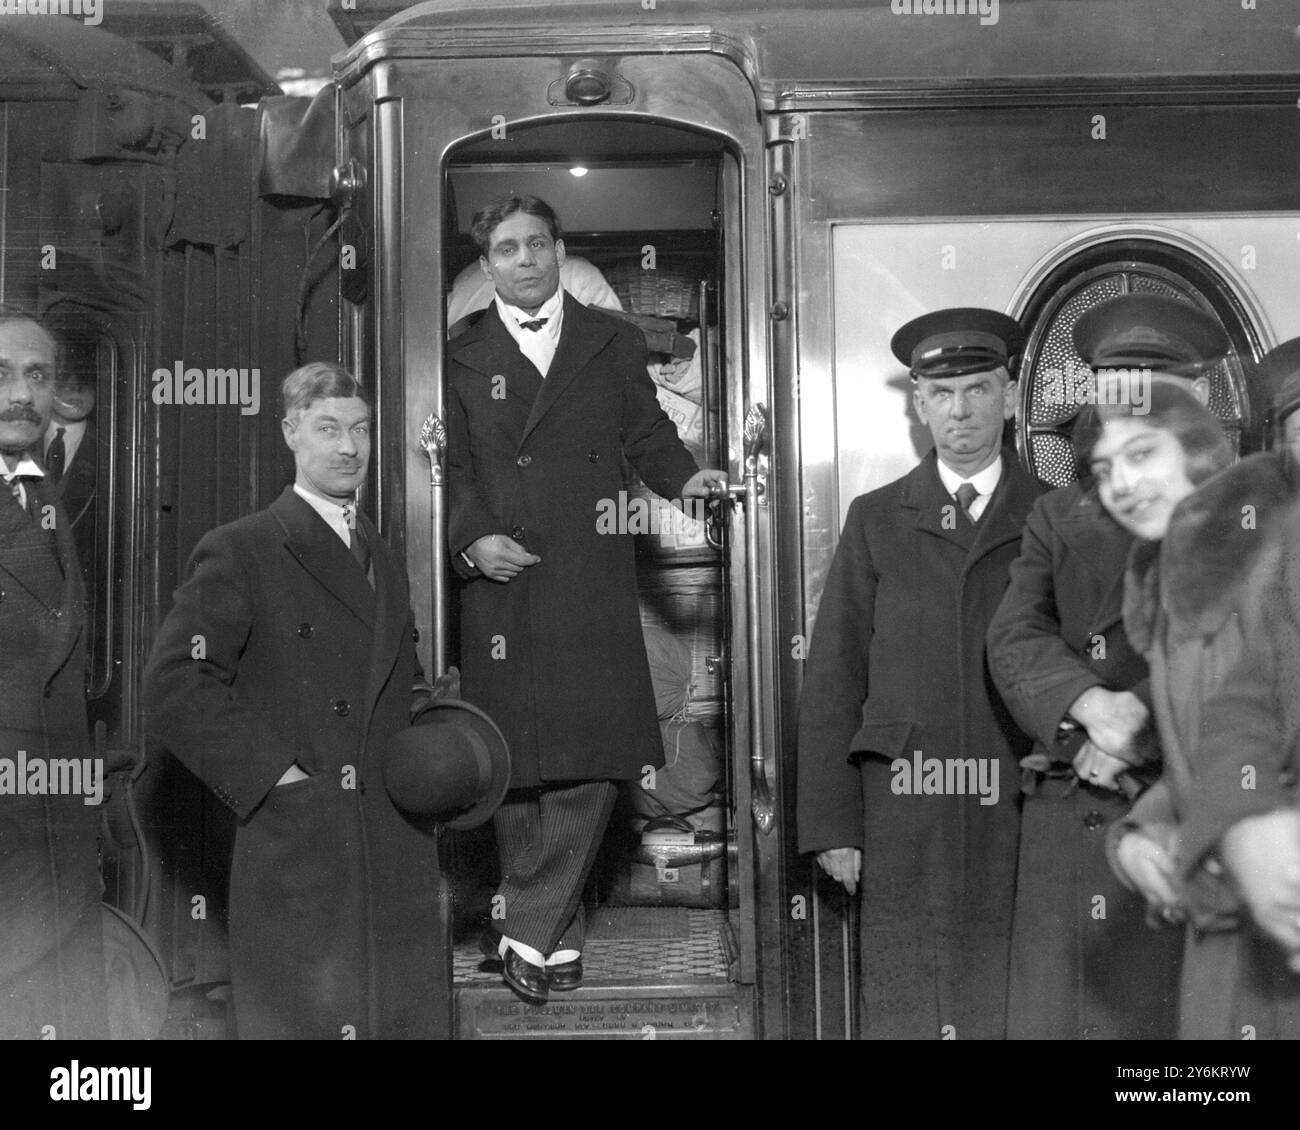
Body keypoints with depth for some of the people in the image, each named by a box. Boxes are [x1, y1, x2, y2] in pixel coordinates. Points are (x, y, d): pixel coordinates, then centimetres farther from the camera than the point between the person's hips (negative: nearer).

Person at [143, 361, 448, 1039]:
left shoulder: (384, 562, 19)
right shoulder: (240, 553, -3)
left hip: (399, 858, 6)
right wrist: (276, 775, -15)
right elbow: (173, 690, -12)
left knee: (411, 1019, 8)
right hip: (295, 851, -6)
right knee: (305, 1019, -1)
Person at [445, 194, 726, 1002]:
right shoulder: (461, 357, 10)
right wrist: (471, 538, -11)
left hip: (593, 582, 1)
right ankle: (556, 933, 17)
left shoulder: (613, 342, 14)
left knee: (594, 761, -7)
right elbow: (452, 465, 5)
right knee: (515, 766, 3)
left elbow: (646, 434, 14)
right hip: (500, 583, 0)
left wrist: (683, 479, -6)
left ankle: (528, 927, 3)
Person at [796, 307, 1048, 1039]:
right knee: (906, 1007, 1)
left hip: (1022, 814, 0)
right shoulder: (877, 521, 9)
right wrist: (832, 825, 0)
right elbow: (833, 678, 6)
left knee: (1018, 1007, 0)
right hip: (903, 813, 1)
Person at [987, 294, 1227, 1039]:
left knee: (1183, 1017, 1)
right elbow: (1016, 639, 0)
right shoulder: (1058, 515, 13)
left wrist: (1135, 730, -17)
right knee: (1051, 1013, 4)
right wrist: (1091, 706, -19)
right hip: (1066, 831, 3)